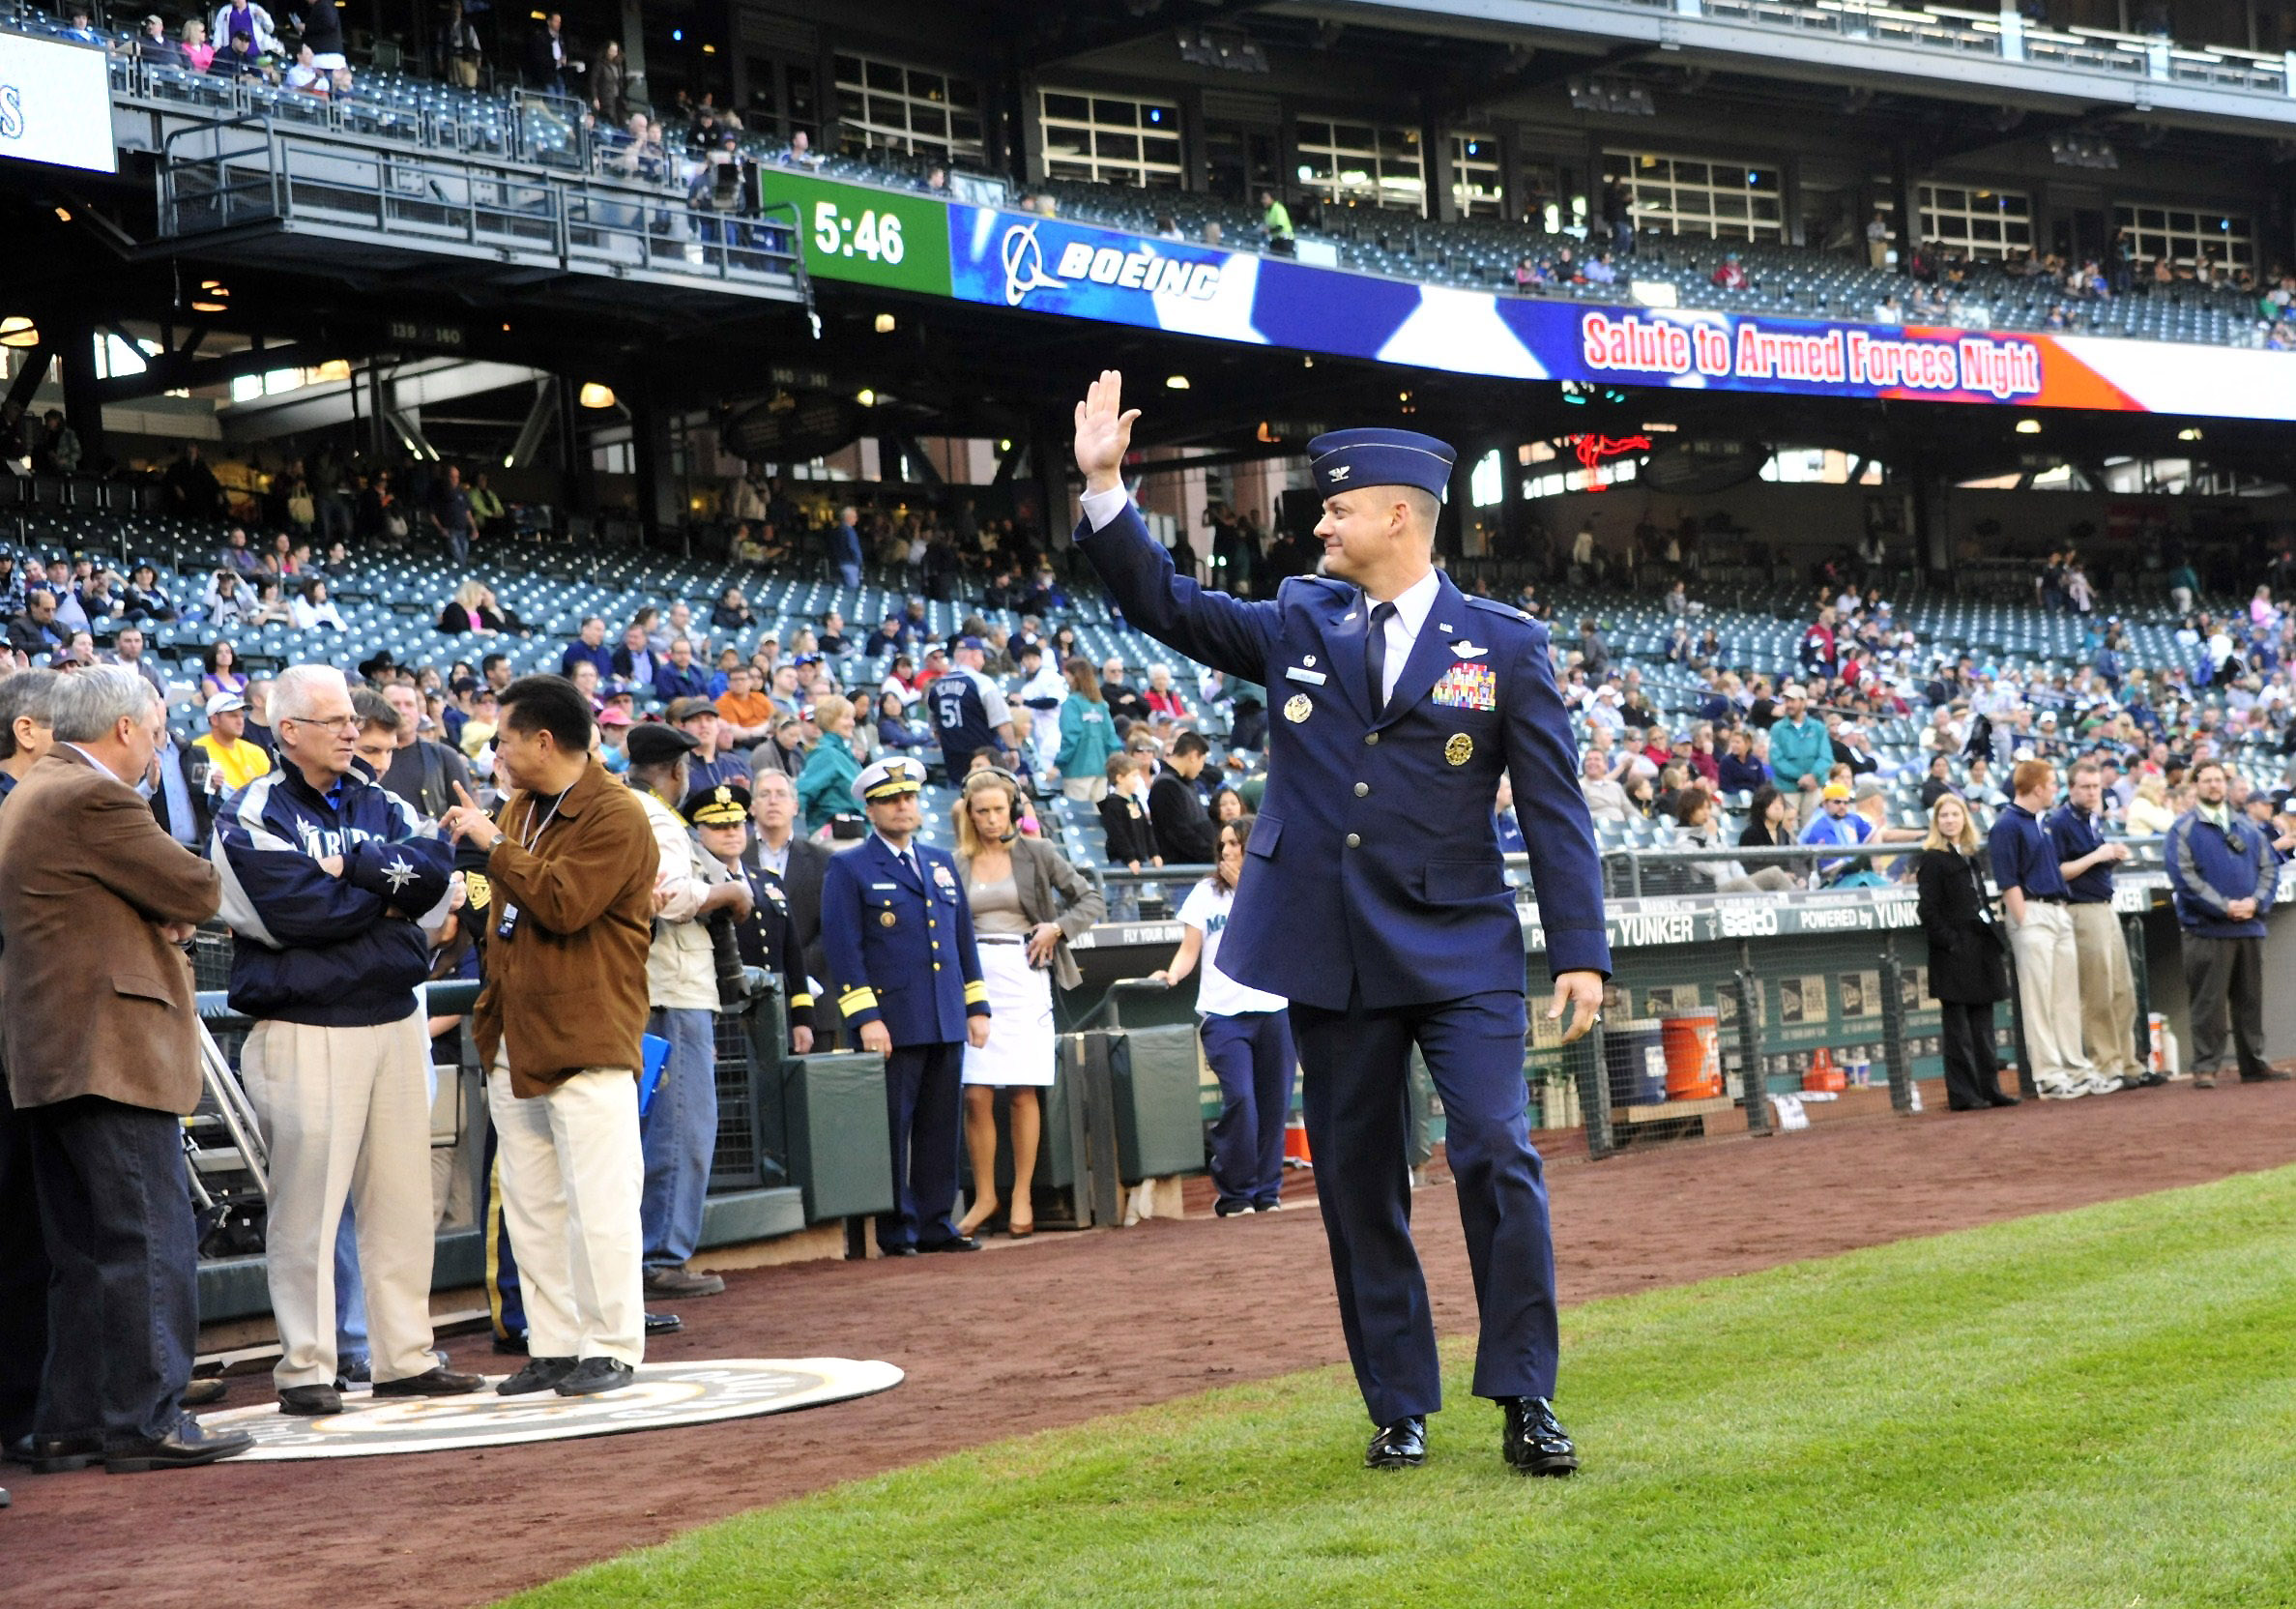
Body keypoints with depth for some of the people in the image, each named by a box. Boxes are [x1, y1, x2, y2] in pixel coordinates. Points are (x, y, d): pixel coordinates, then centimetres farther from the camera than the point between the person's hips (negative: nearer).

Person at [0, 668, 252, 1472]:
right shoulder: (94, 799, -15)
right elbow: (197, 893, -14)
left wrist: (163, 915, 4)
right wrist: (183, 899, 7)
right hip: (112, 1050, -10)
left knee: (81, 1253, 13)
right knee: (149, 1241, -6)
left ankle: (69, 1423, 16)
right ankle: (145, 1420, -4)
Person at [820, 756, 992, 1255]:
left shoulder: (941, 864, 19)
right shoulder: (848, 869, 1)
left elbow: (964, 939, 22)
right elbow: (843, 947, -7)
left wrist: (977, 1007, 15)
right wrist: (865, 1018, -14)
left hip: (947, 1024, 5)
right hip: (893, 1025, -5)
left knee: (940, 1129, 7)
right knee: (891, 1129, -3)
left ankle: (936, 1224, 13)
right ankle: (896, 1230, 2)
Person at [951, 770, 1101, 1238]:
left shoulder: (1037, 854, 6)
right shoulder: (957, 865, 9)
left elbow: (1092, 901, 9)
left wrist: (1058, 927, -6)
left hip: (1023, 977, -1)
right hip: (973, 979, 1)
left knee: (1023, 1093, -3)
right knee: (975, 1095, -4)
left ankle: (1022, 1197, 5)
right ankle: (984, 1197, 6)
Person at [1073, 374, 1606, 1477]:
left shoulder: (1505, 644, 1)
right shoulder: (1297, 624, 10)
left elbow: (1554, 808, 0)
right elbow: (1167, 605, 12)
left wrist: (1581, 951, -5)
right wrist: (1103, 488, 0)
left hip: (1460, 953, -3)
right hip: (1329, 958, 3)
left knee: (1497, 1158, -13)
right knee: (1356, 1183, 7)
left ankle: (1526, 1404, -3)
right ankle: (1398, 1410, 17)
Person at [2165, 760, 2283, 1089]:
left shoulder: (2247, 828, 17)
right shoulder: (2184, 829, 1)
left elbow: (2269, 867, 12)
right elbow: (2184, 876, -10)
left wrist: (2256, 901, -7)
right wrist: (2224, 907, -16)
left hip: (2250, 925, 5)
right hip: (2208, 929, -5)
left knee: (2250, 999, 10)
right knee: (2209, 1002, -6)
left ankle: (2254, 1063, 17)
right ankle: (2205, 1066, -3)